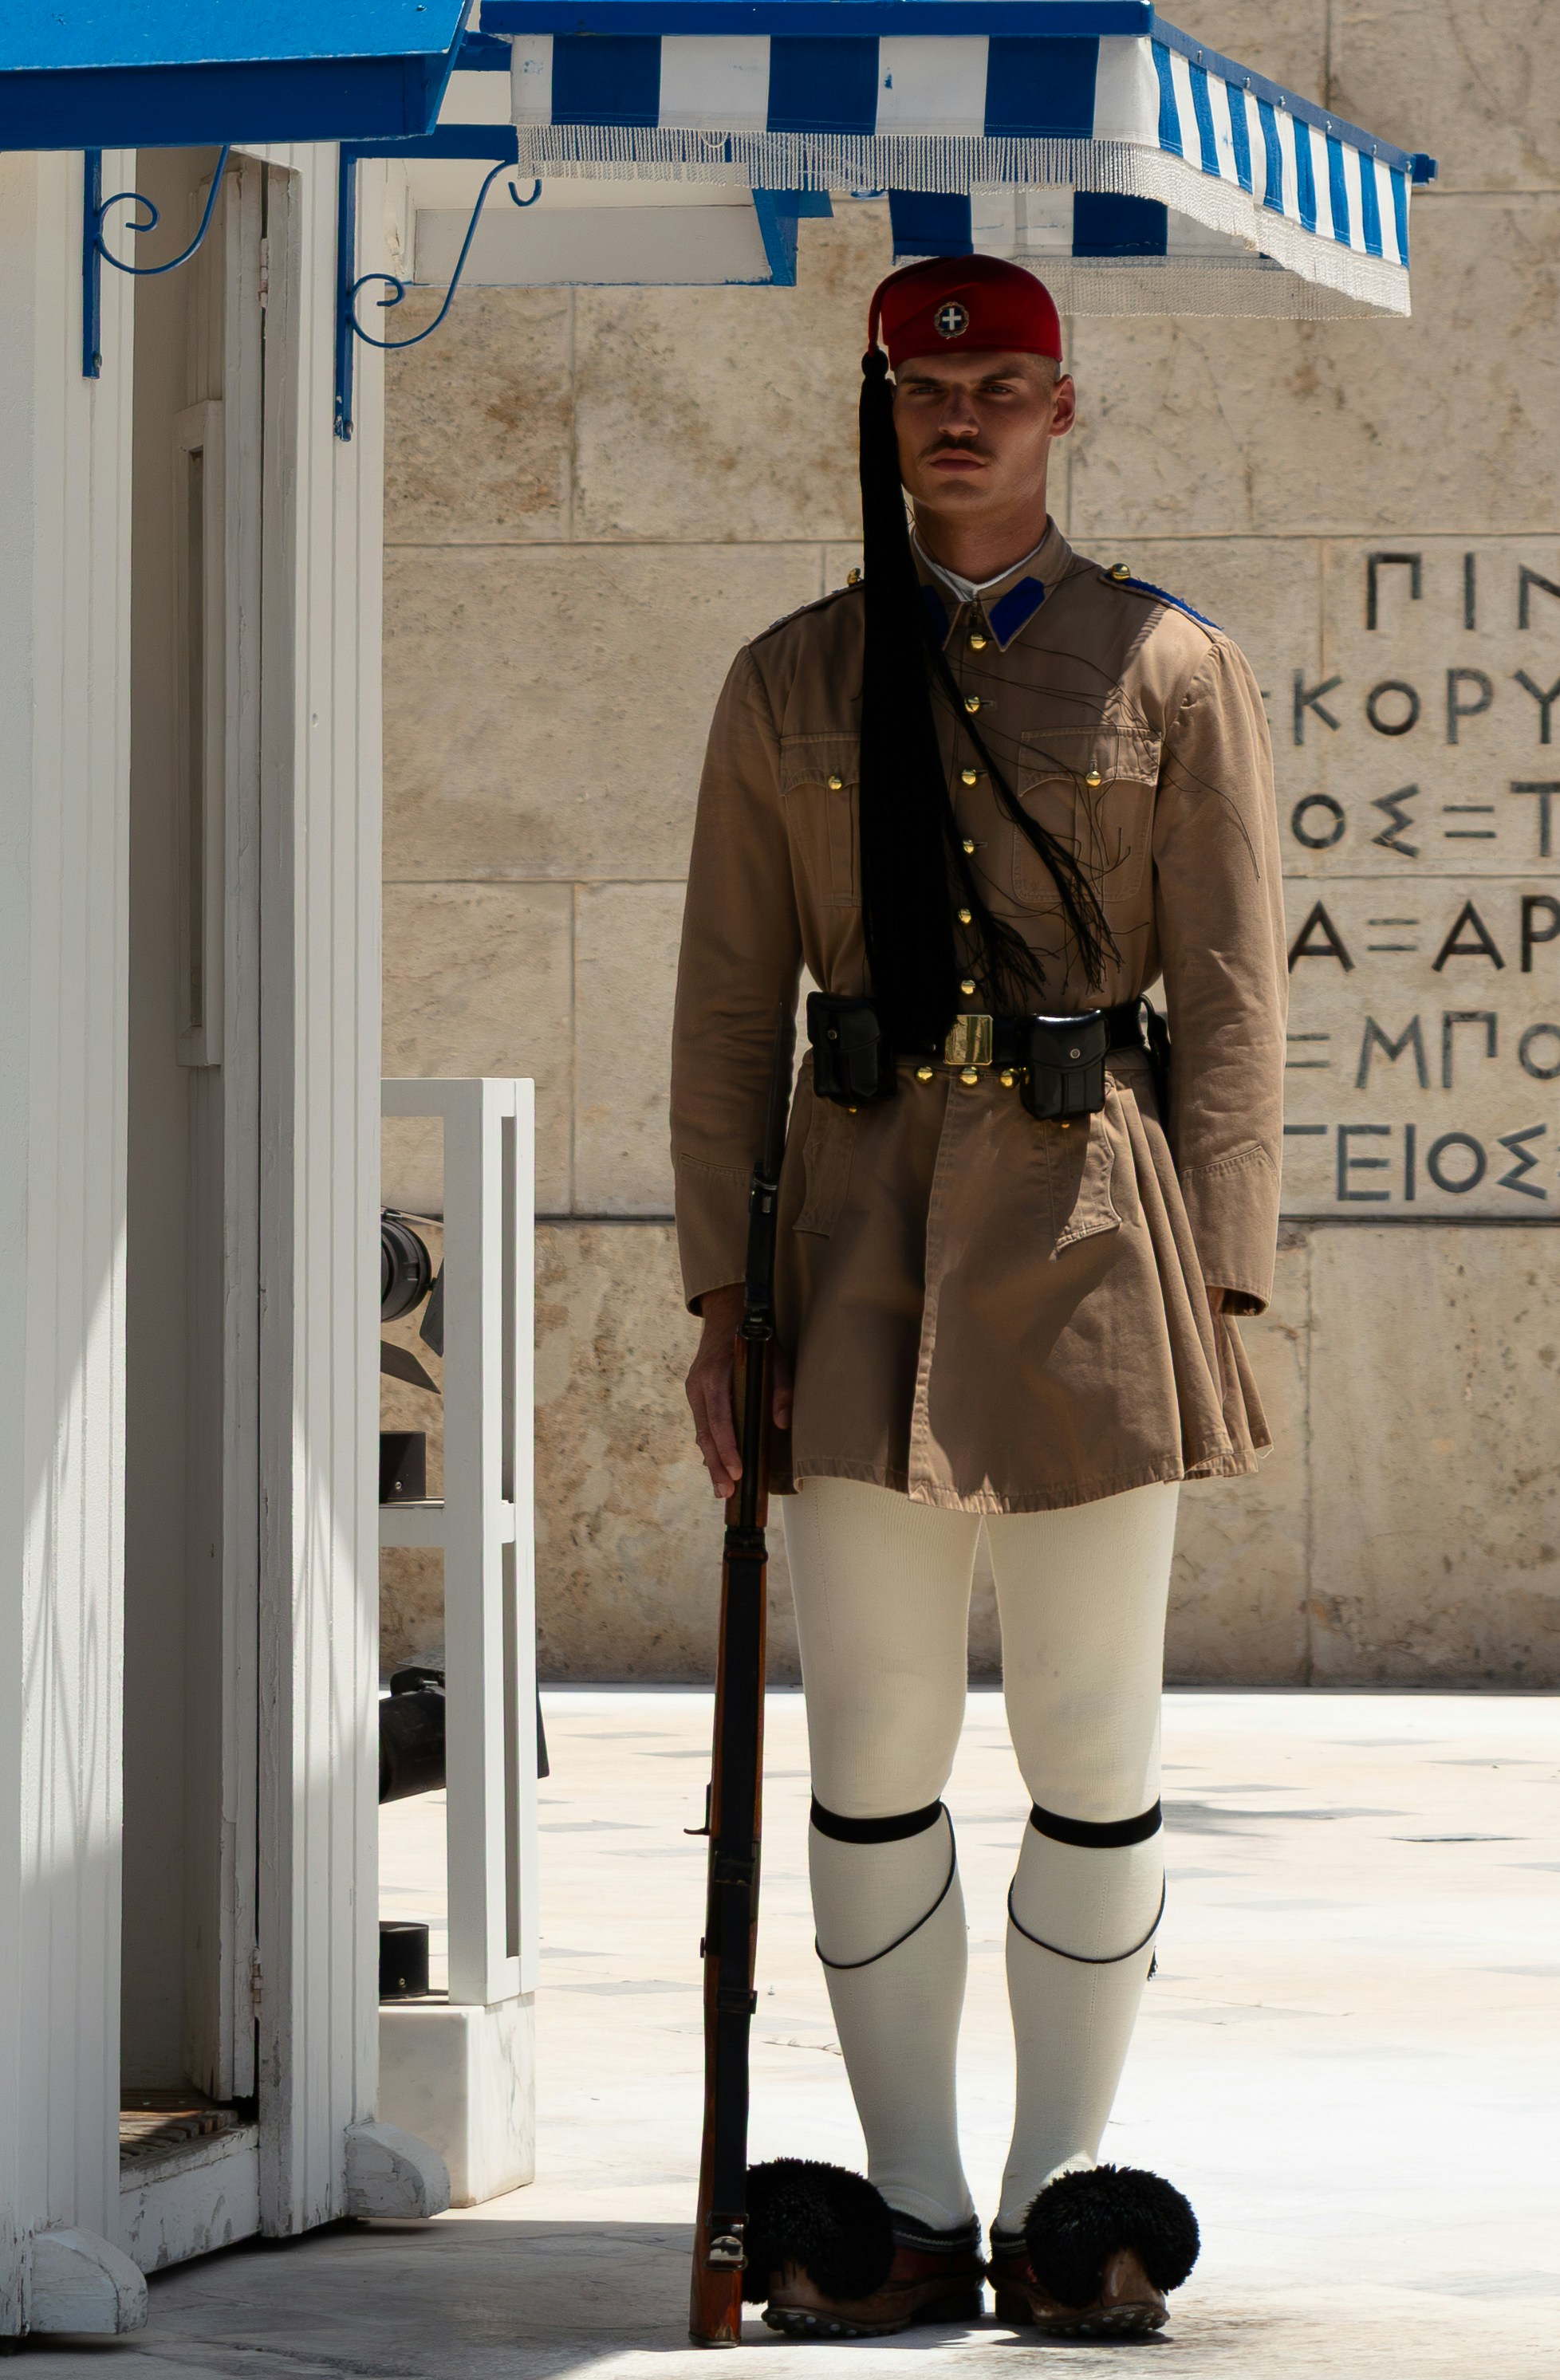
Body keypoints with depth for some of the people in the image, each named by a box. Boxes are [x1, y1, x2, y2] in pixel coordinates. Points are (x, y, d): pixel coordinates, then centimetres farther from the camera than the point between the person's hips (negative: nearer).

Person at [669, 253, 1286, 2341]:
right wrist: (722, 1296, 1)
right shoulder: (793, 682, 9)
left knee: (1094, 1740, 2)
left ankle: (1061, 2204, 12)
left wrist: (1221, 1295, -6)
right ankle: (912, 2218, 9)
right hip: (866, 1234, 2)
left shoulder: (1169, 672, 3)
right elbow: (727, 1004, 8)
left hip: (1088, 1229, -2)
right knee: (873, 1748, 2)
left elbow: (1231, 1005, 1)